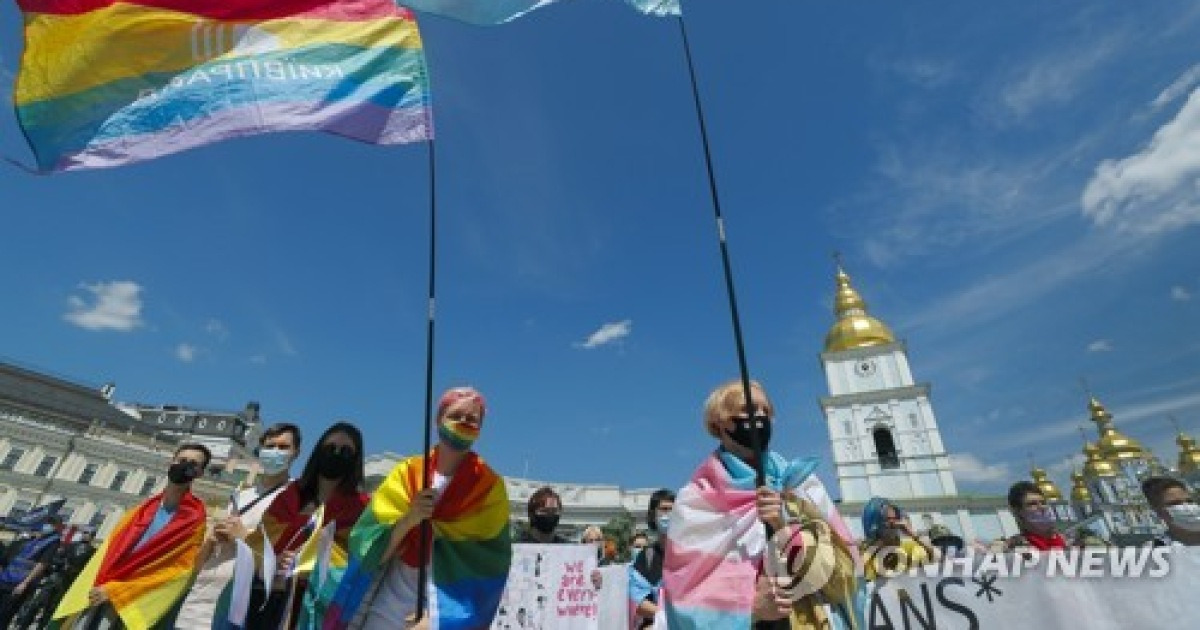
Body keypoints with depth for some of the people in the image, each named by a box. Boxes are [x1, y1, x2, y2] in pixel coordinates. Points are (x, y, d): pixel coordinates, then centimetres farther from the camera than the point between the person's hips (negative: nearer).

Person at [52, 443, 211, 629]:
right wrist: (96, 587, -4)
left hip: (130, 607, -5)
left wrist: (114, 591, -12)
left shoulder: (196, 520, -10)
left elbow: (179, 571, -13)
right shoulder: (142, 509, 9)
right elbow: (109, 550, 13)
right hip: (99, 597, 5)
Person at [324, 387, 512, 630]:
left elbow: (485, 569, -6)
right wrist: (408, 519, -19)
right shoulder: (407, 472, 3)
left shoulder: (490, 487, -3)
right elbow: (368, 548, -1)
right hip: (388, 603, 3)